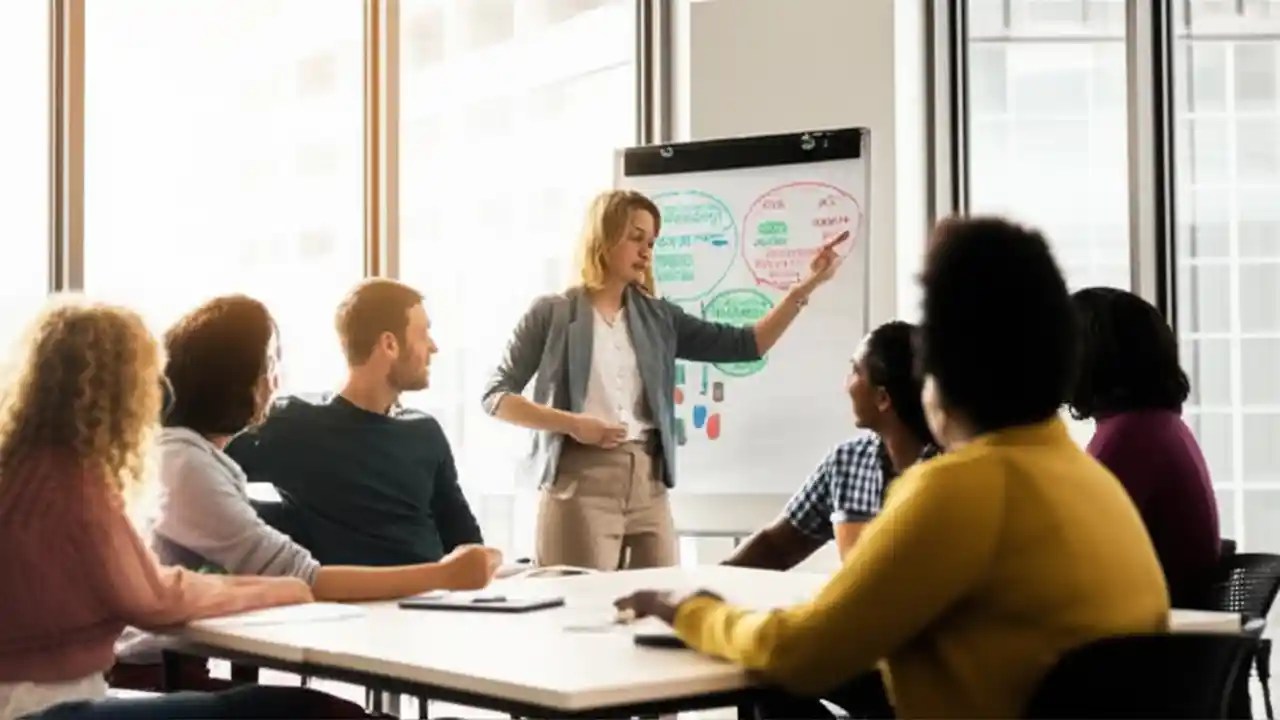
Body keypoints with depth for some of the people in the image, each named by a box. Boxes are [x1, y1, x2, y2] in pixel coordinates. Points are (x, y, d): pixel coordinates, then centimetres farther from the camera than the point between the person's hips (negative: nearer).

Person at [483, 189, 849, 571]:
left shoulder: (658, 318, 14)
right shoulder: (553, 313, 2)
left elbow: (745, 345, 11)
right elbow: (495, 396, 1)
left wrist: (804, 288, 1)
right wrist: (572, 423, -12)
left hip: (648, 485, 5)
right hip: (580, 484, -4)